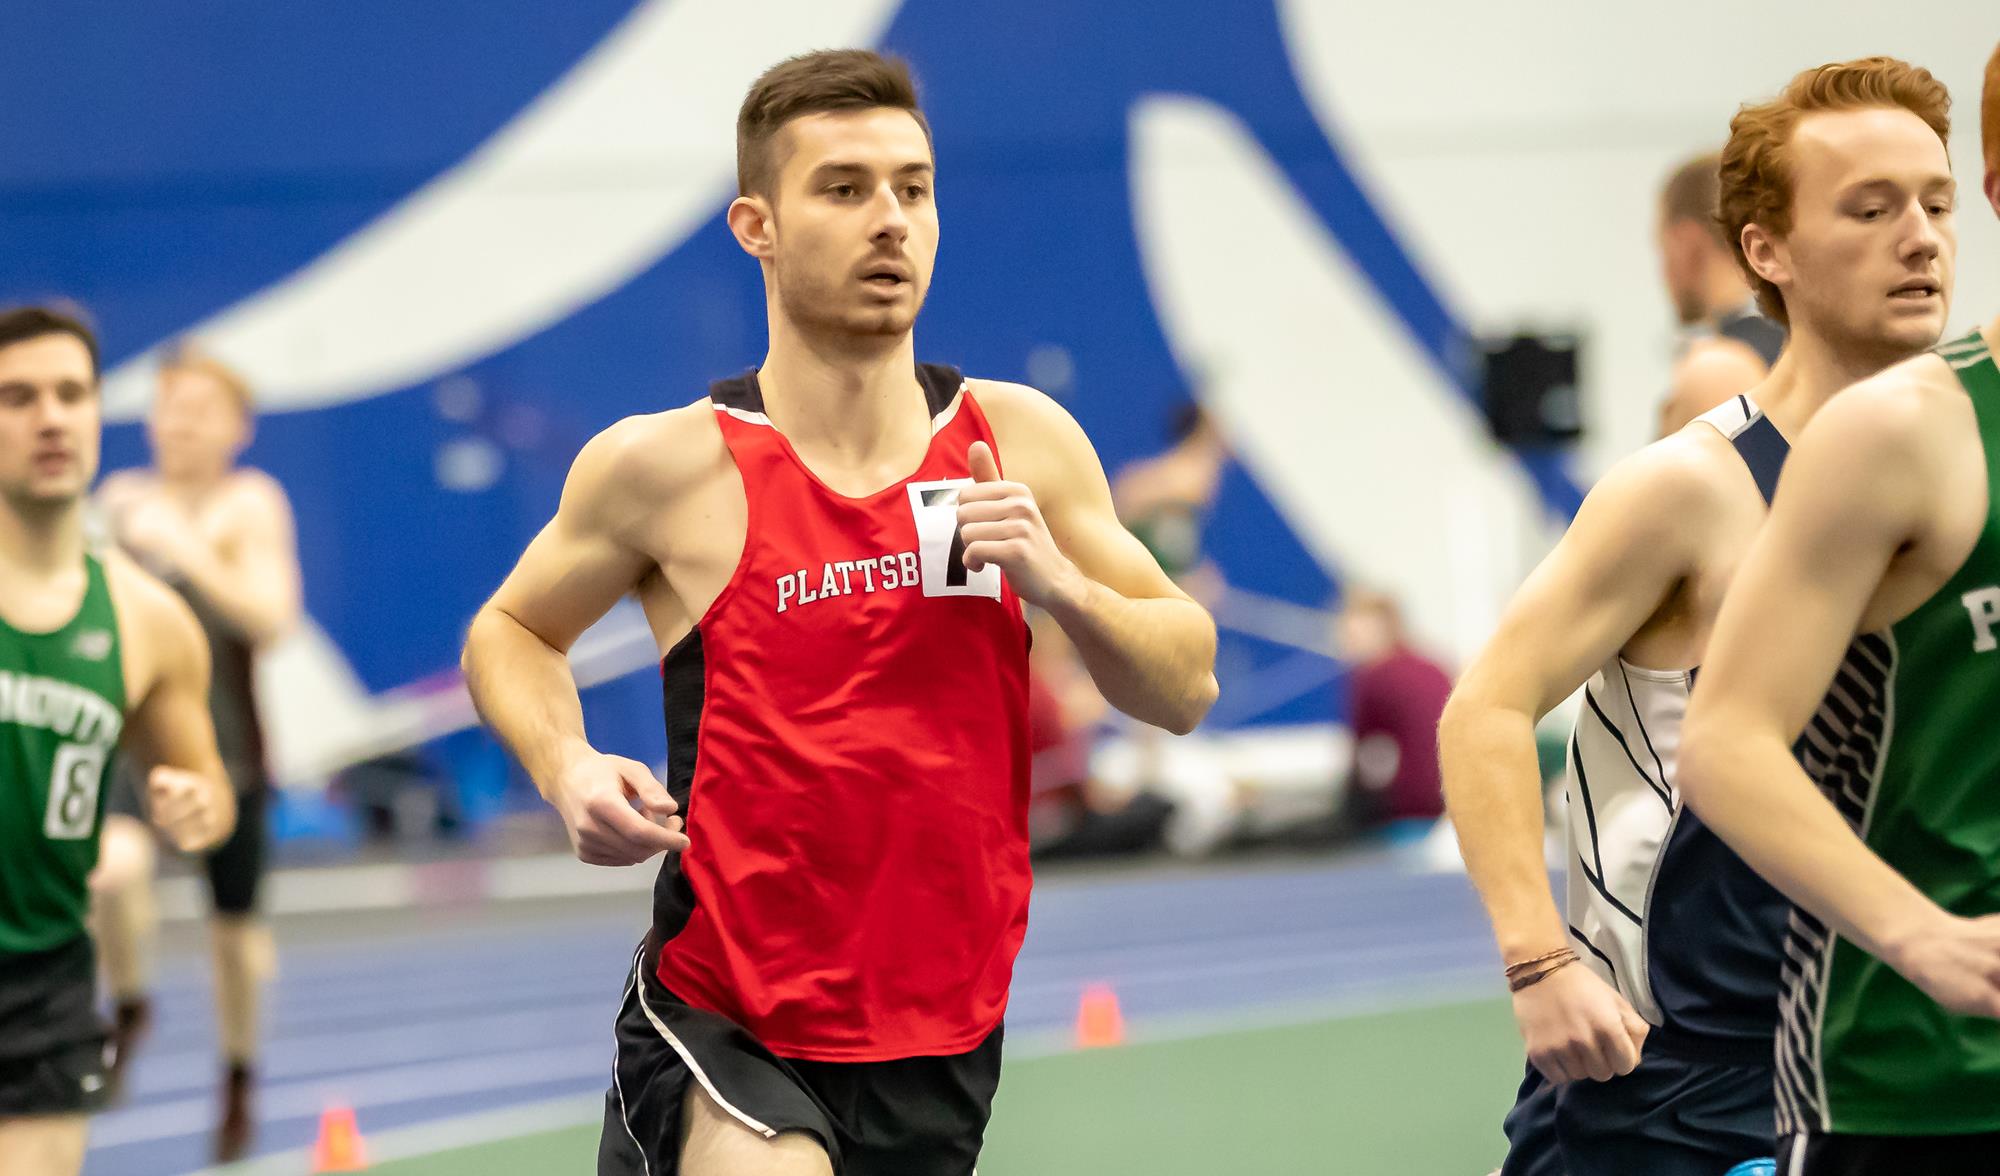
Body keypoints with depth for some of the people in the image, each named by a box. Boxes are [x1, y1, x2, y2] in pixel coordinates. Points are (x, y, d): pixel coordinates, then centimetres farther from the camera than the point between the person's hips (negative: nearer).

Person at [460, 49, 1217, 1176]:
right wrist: (567, 771, -10)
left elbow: (1186, 690, 8)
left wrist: (1061, 585, -10)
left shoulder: (1024, 442, 3)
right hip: (718, 1031, -4)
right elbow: (509, 633, 10)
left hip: (943, 1043, 4)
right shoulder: (669, 467, -6)